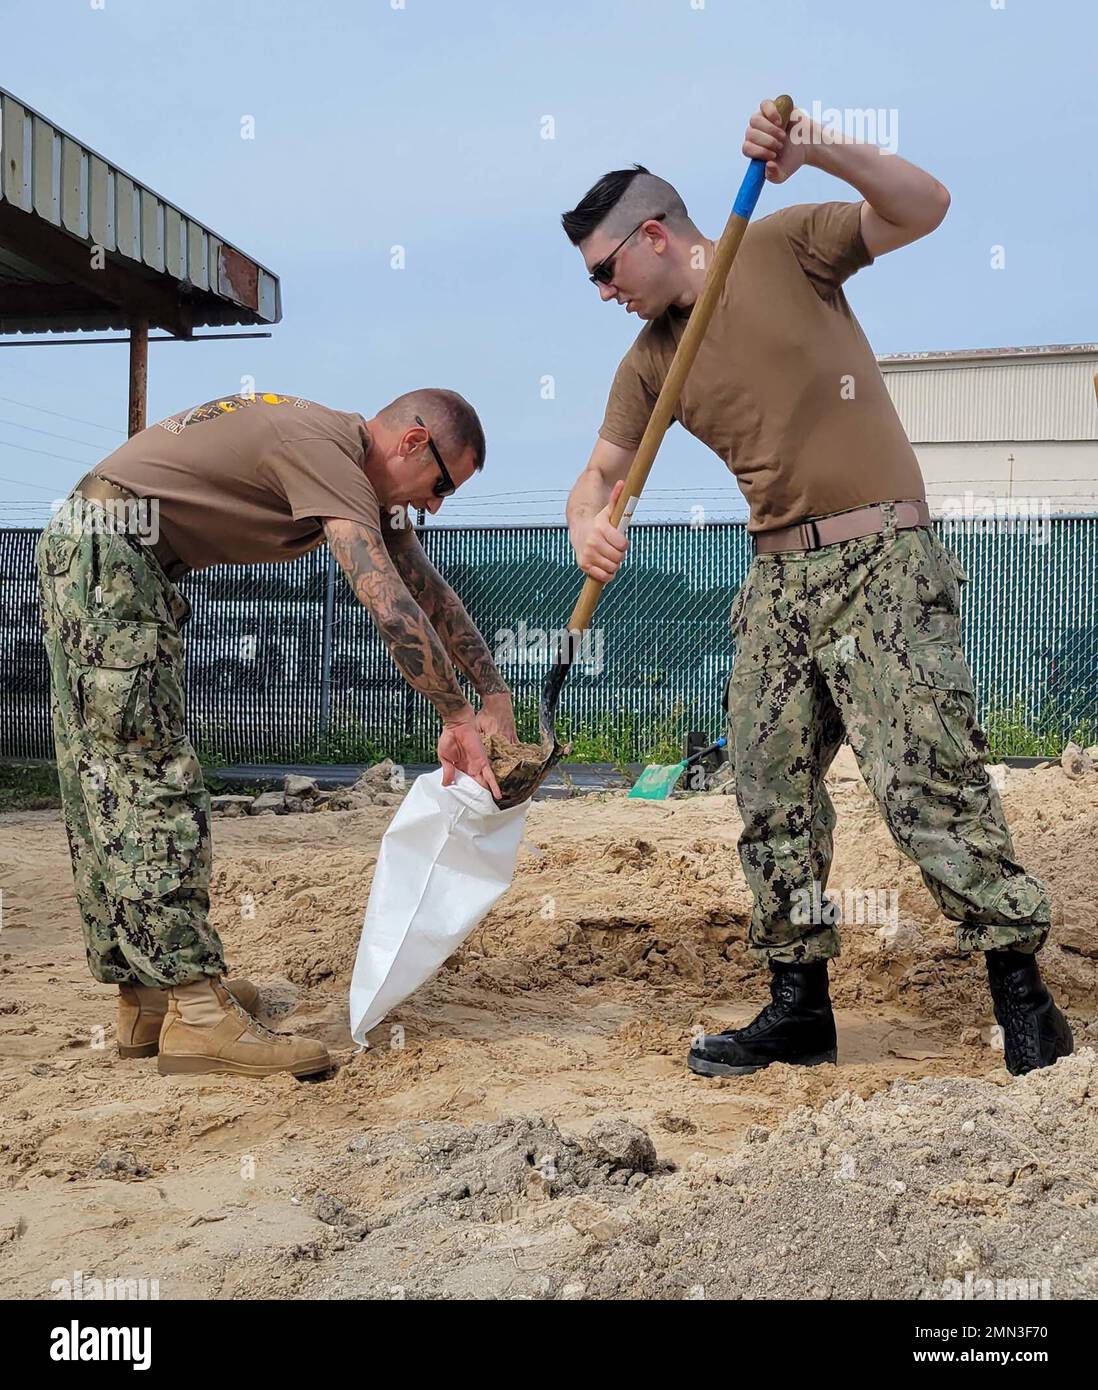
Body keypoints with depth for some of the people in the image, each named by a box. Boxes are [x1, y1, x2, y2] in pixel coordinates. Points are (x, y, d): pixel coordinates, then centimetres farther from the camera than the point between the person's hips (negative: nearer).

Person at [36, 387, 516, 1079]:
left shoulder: (358, 476, 11)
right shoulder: (328, 449, -20)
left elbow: (432, 591, 15)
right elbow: (391, 606, -28)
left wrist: (498, 696, 10)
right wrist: (459, 717, -20)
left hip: (85, 554, 11)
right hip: (109, 551, -11)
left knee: (113, 788, 9)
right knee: (155, 783, -12)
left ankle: (147, 996, 16)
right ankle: (197, 1013, -11)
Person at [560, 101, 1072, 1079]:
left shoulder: (783, 247, 0)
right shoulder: (650, 361, 14)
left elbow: (923, 207, -8)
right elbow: (604, 470, 13)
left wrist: (814, 152, -23)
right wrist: (589, 523, -11)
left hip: (882, 562, -6)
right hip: (779, 577, 7)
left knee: (928, 784, -12)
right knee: (772, 795, 6)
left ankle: (1023, 996, -1)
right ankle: (799, 1005, 17)